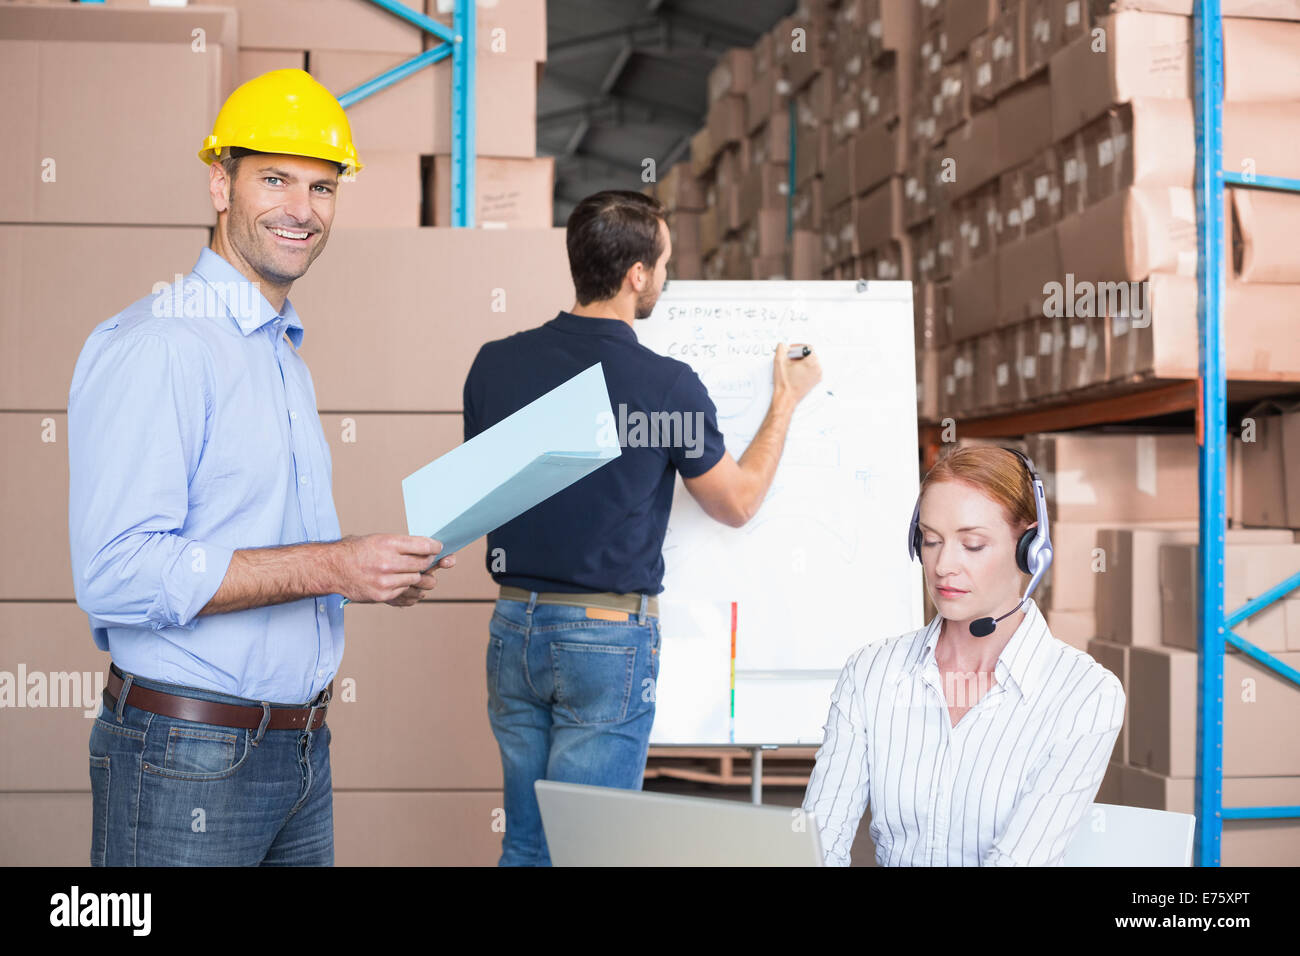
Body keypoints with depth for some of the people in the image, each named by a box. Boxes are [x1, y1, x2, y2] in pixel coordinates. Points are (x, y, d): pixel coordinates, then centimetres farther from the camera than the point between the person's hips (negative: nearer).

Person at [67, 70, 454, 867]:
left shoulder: (288, 357, 15)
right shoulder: (153, 346, -14)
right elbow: (116, 573, -24)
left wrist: (380, 571, 4)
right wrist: (332, 568, -23)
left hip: (301, 744, 8)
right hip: (187, 757, -8)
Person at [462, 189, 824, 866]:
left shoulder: (495, 363, -2)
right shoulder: (666, 384, -14)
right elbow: (738, 504, 1)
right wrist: (786, 399, 12)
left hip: (514, 626, 5)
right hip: (609, 636, -5)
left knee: (524, 846, 16)